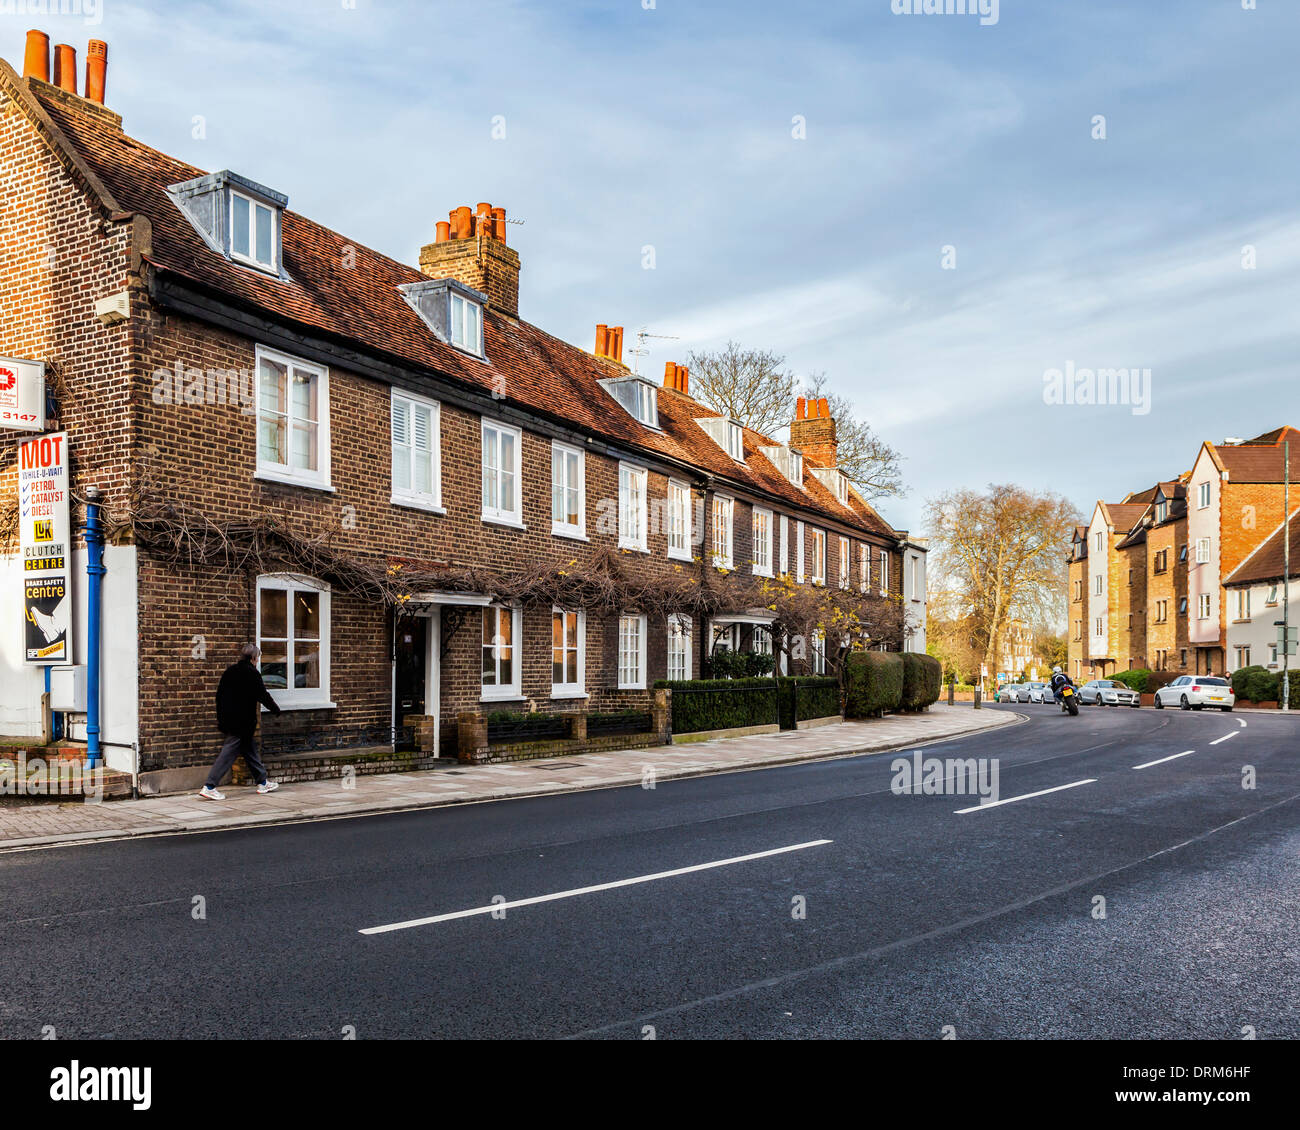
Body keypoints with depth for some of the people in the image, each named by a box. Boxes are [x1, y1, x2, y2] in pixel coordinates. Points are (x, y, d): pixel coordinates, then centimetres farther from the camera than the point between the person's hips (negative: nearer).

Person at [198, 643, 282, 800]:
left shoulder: (230, 671, 11)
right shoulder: (252, 673, -12)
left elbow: (219, 694, 15)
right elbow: (263, 695, -8)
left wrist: (220, 717, 22)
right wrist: (276, 710, 7)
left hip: (228, 720, 9)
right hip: (242, 722, -9)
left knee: (250, 749, 16)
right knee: (229, 752, -6)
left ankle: (263, 782, 24)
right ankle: (209, 787, -9)